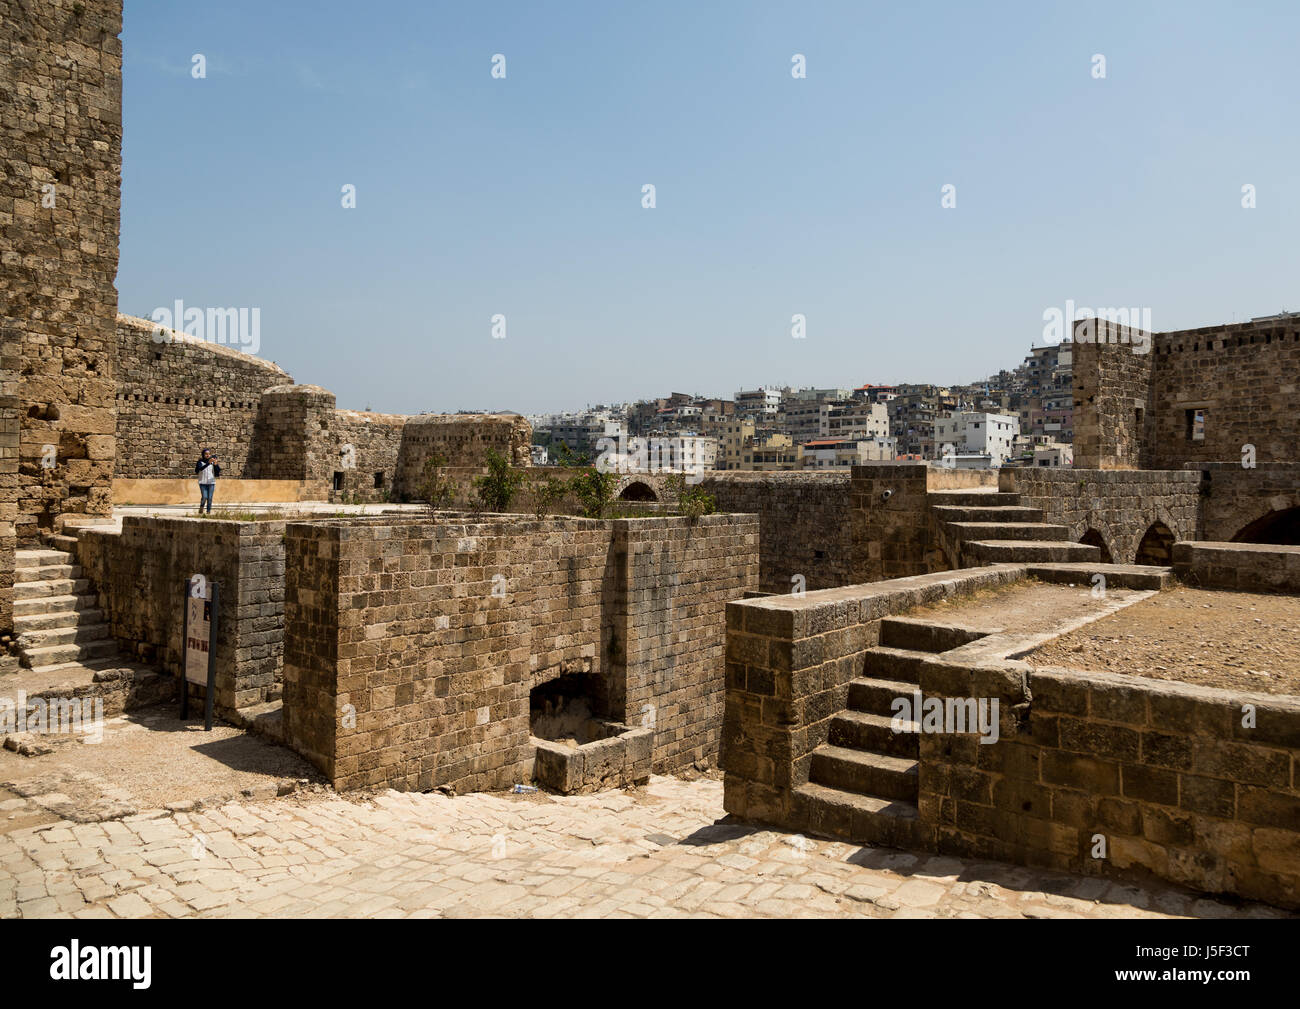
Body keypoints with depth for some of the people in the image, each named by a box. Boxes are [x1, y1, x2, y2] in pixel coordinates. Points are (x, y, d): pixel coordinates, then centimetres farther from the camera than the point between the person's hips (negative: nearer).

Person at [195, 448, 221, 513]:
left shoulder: (213, 462, 5)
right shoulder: (200, 462, 0)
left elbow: (218, 471, -3)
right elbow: (201, 468, -20)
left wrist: (216, 464, -21)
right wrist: (208, 463, -32)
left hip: (211, 482, 2)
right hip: (203, 483, -2)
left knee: (210, 498, -1)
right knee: (204, 497, -11)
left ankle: (209, 512, 5)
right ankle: (201, 508, 16)